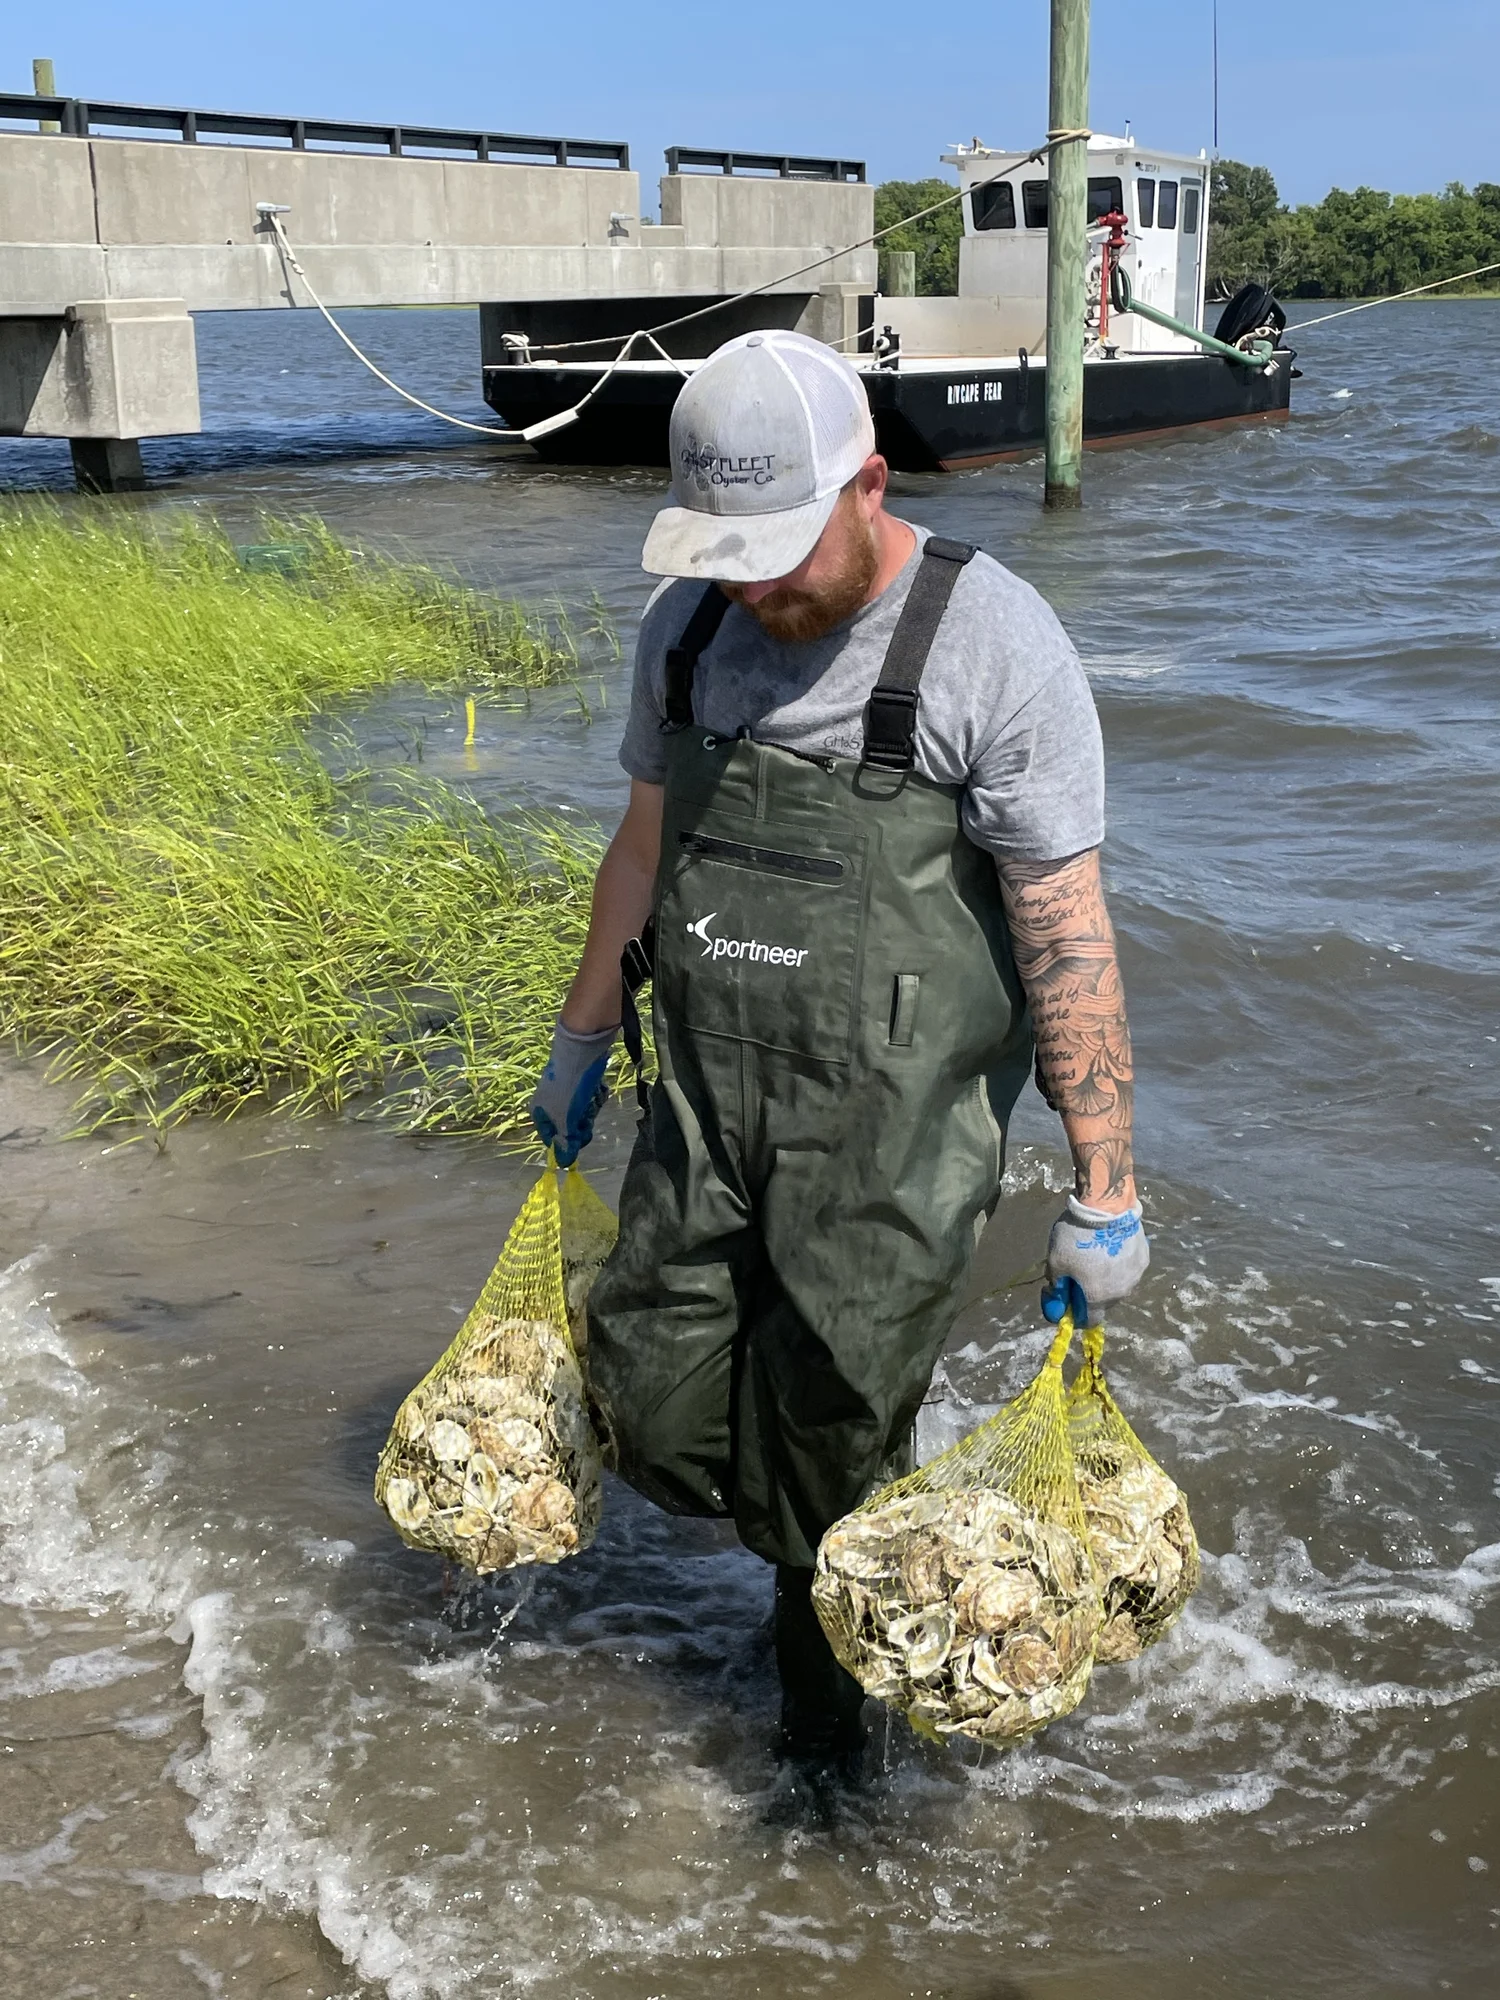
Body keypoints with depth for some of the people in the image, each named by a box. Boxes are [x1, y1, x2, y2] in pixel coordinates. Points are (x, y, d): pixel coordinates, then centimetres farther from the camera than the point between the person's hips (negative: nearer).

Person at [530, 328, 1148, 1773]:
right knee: (657, 1421, 7)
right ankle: (812, 1547, 38)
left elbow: (1069, 934, -16)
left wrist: (1103, 1191, -15)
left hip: (892, 1127, -5)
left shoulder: (993, 647, -17)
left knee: (827, 1450, 3)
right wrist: (581, 1039, 24)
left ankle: (825, 1666, 35)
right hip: (709, 1102, 5)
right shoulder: (689, 622, 1)